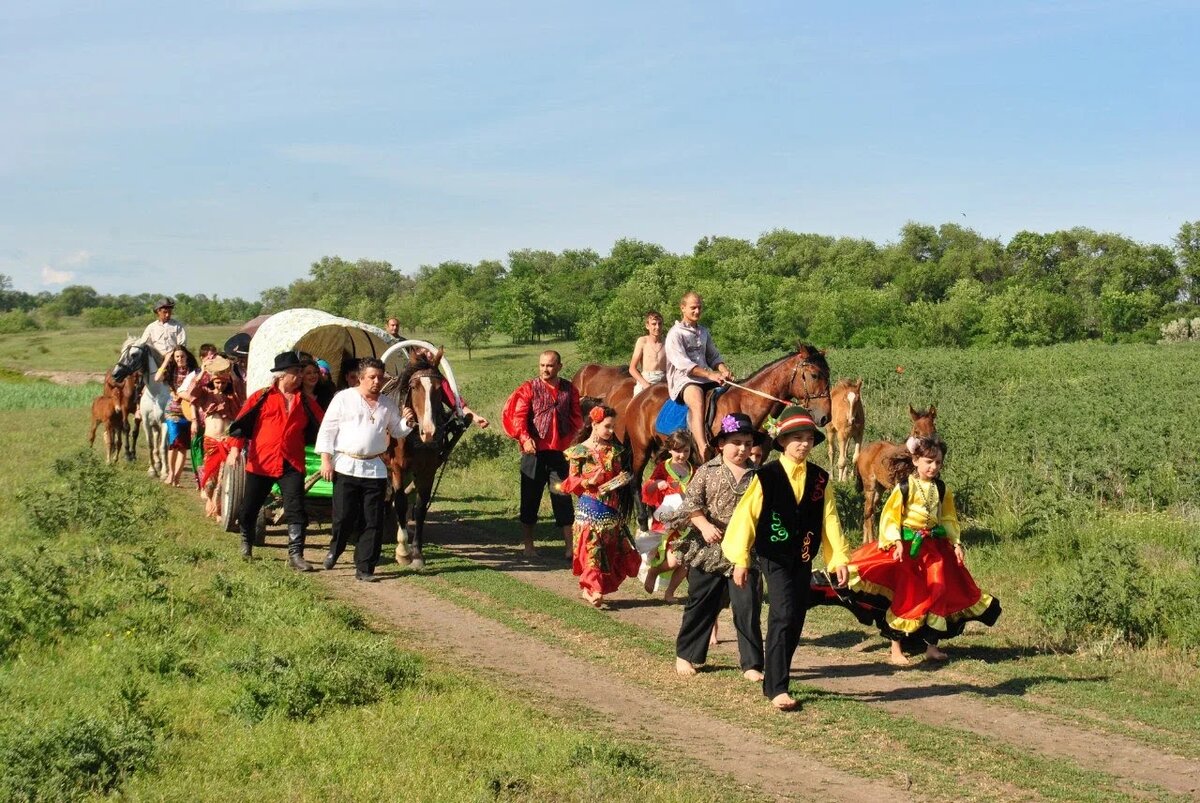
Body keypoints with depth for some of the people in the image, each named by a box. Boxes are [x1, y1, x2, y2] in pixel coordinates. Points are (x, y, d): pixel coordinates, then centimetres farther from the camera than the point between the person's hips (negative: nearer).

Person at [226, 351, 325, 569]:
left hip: (291, 464, 1)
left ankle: (295, 554, -6)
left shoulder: (305, 402, 8)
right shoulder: (262, 397, 0)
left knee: (296, 510, -9)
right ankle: (246, 543, 37)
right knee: (250, 508, 11)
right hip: (261, 462, -1)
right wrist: (235, 448, -16)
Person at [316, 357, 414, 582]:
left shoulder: (387, 405, 12)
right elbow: (327, 430, -1)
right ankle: (334, 550, 28)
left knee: (372, 522, 1)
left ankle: (364, 568, 7)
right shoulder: (344, 399, 1)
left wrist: (406, 422, -2)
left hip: (375, 469, 3)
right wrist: (326, 460, -8)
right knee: (343, 517, -1)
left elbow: (397, 432, 21)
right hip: (346, 467, -3)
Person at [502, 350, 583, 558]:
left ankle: (569, 547, 6)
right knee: (530, 499, 7)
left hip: (559, 452, 1)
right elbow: (518, 416, -8)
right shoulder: (529, 388, -1)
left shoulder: (569, 389, 6)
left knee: (563, 498, 2)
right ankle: (528, 546, 17)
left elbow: (576, 417, 10)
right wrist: (525, 438, -23)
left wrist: (570, 438, -6)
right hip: (534, 451, -1)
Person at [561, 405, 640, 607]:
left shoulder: (613, 450, 8)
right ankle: (592, 589, -3)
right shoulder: (579, 451, -3)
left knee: (611, 548, 3)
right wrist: (590, 481, -19)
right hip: (589, 508, -4)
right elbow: (571, 482, -2)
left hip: (611, 508, 4)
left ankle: (589, 589, 14)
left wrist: (622, 479, -5)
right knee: (591, 548, -8)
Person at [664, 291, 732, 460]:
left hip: (706, 378, 8)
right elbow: (682, 363, -14)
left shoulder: (704, 332, 21)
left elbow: (714, 357, 23)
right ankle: (704, 451, -52)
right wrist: (710, 374, -23)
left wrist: (724, 370, -2)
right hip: (683, 380, -8)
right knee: (698, 400, -37)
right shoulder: (675, 334, -2)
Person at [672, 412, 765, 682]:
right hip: (709, 550, -1)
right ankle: (685, 655, 27)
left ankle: (751, 664, 6)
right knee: (701, 606, 11)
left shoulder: (757, 476, 3)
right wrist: (705, 525, -17)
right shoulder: (707, 472, -2)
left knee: (748, 607, -2)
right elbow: (690, 503, -4)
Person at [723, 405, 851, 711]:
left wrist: (839, 557, 0)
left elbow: (830, 519, 6)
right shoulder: (766, 477, -9)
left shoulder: (820, 479, 4)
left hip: (803, 560, 5)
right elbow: (746, 515, -8)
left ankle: (775, 681, 23)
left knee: (796, 621, 8)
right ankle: (777, 688, -13)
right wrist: (740, 559, -9)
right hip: (774, 557, -5)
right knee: (784, 617, -16)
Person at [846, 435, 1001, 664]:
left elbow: (948, 519, 13)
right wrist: (896, 542, -21)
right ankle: (896, 649, 8)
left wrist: (956, 543, 3)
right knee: (905, 596, -1)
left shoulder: (942, 490, 5)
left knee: (938, 594, 5)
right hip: (908, 546, -5)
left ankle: (932, 646, 18)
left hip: (934, 547, 5)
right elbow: (890, 516, -11)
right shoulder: (905, 488, -11)